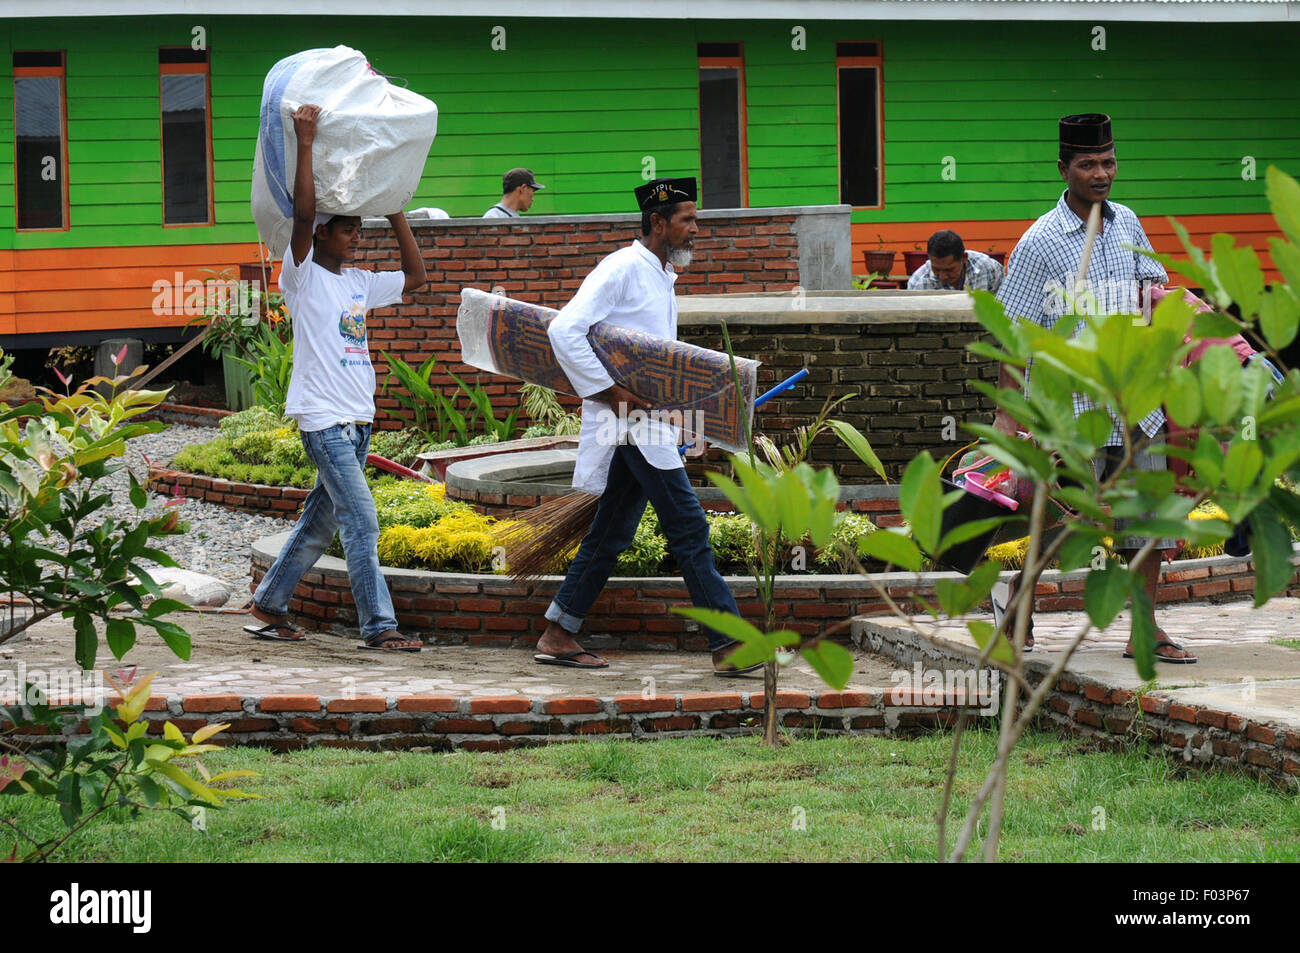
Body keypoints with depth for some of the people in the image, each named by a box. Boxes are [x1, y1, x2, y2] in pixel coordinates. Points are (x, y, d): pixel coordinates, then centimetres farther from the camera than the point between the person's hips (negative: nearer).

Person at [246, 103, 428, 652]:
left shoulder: (360, 284, 16)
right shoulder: (303, 277, -5)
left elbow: (415, 276, 22)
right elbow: (303, 215, -18)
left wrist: (394, 210, 17)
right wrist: (305, 143, -20)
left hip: (358, 419, 8)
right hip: (324, 417, -8)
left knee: (320, 522, 13)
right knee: (361, 524, -12)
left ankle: (269, 605, 24)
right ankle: (378, 626, -12)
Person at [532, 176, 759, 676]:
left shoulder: (660, 276, 19)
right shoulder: (623, 268, -11)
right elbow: (565, 330, -18)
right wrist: (608, 391, -18)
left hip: (649, 422, 10)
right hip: (629, 421, -10)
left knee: (611, 532, 11)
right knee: (688, 527, -11)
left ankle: (557, 636, 15)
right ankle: (728, 644, -12)